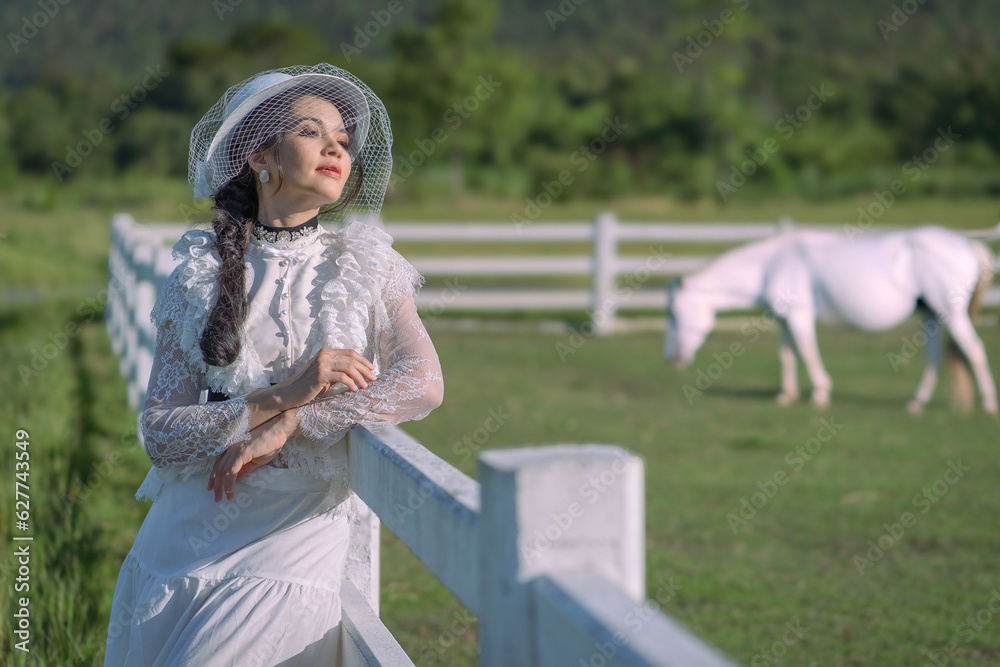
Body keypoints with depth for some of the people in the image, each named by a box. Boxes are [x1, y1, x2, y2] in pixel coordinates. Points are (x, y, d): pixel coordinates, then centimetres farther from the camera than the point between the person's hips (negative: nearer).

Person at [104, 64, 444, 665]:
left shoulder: (365, 264, 6)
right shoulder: (199, 276, 5)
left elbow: (423, 386, -9)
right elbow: (159, 434, -3)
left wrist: (288, 425, -14)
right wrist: (282, 394, -16)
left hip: (295, 542, -1)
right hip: (181, 539, 2)